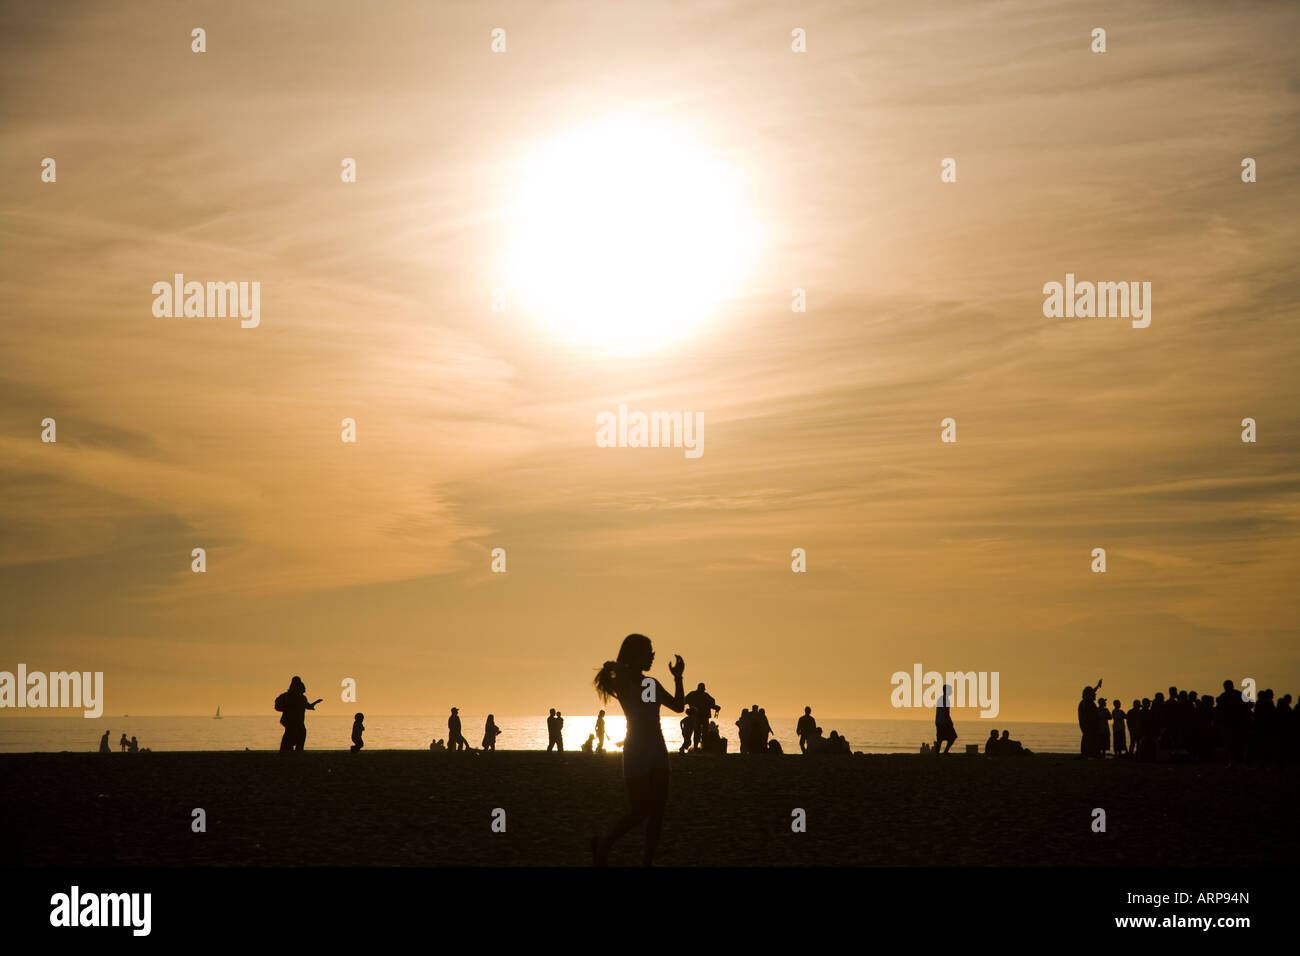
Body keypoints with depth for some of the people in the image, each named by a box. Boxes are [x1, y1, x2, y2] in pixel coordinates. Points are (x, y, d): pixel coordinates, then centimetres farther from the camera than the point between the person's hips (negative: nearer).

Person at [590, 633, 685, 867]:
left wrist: (678, 677, 11)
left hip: (657, 751, 7)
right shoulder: (623, 681, -6)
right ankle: (603, 843, 15)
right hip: (636, 752, -7)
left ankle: (648, 860, 9)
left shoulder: (652, 684, 15)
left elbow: (678, 706, 17)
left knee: (658, 810, 2)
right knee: (639, 811, -7)